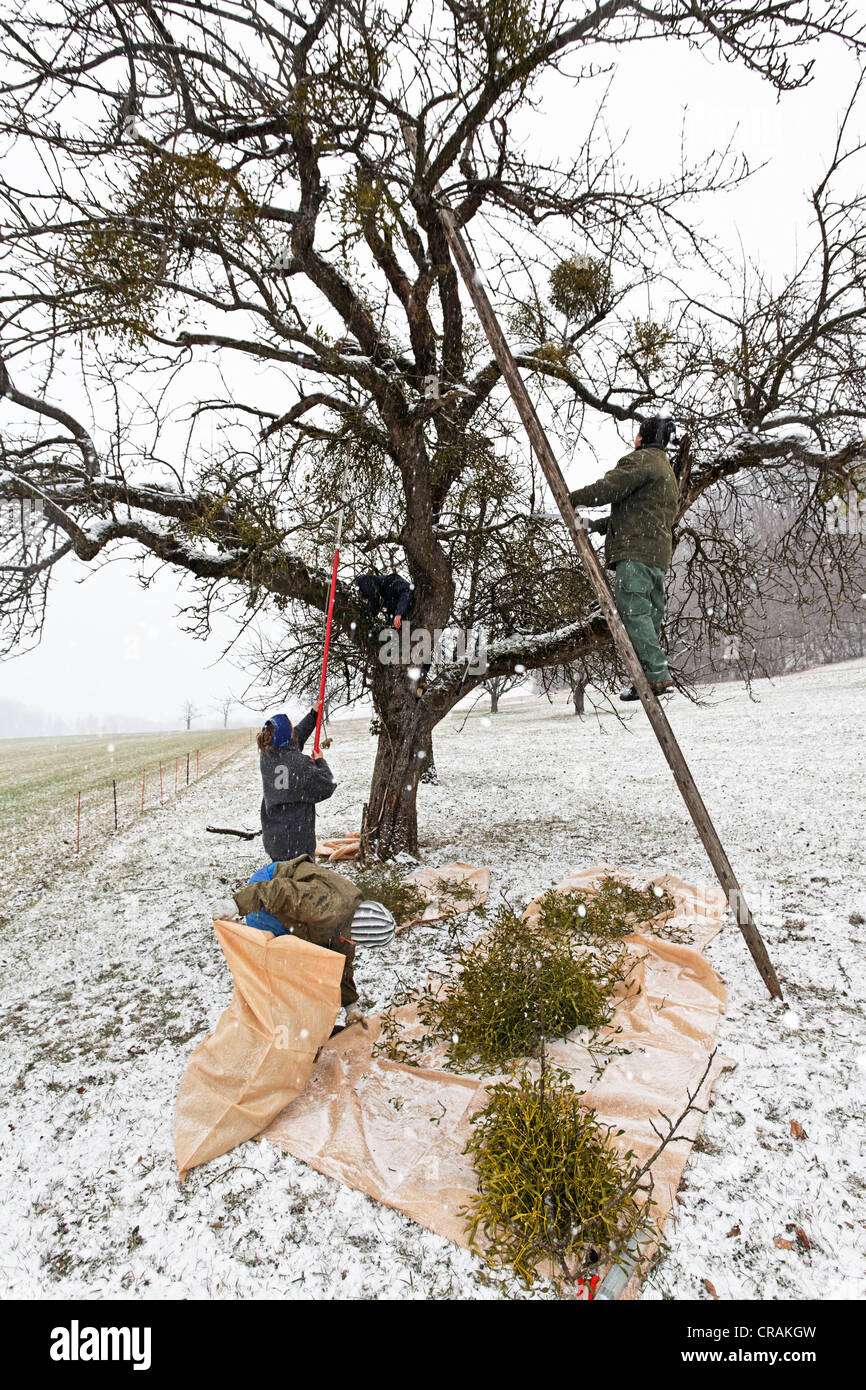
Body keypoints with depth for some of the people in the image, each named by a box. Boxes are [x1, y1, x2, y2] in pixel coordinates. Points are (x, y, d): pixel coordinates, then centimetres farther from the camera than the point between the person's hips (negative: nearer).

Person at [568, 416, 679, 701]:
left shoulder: (642, 459, 0)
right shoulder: (668, 473, 33)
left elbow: (609, 488, -11)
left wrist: (573, 499, 4)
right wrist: (598, 525, 28)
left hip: (636, 550, -10)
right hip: (659, 552, 10)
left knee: (633, 610, -15)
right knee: (649, 614, 7)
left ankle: (657, 674, -22)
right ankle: (654, 676, 5)